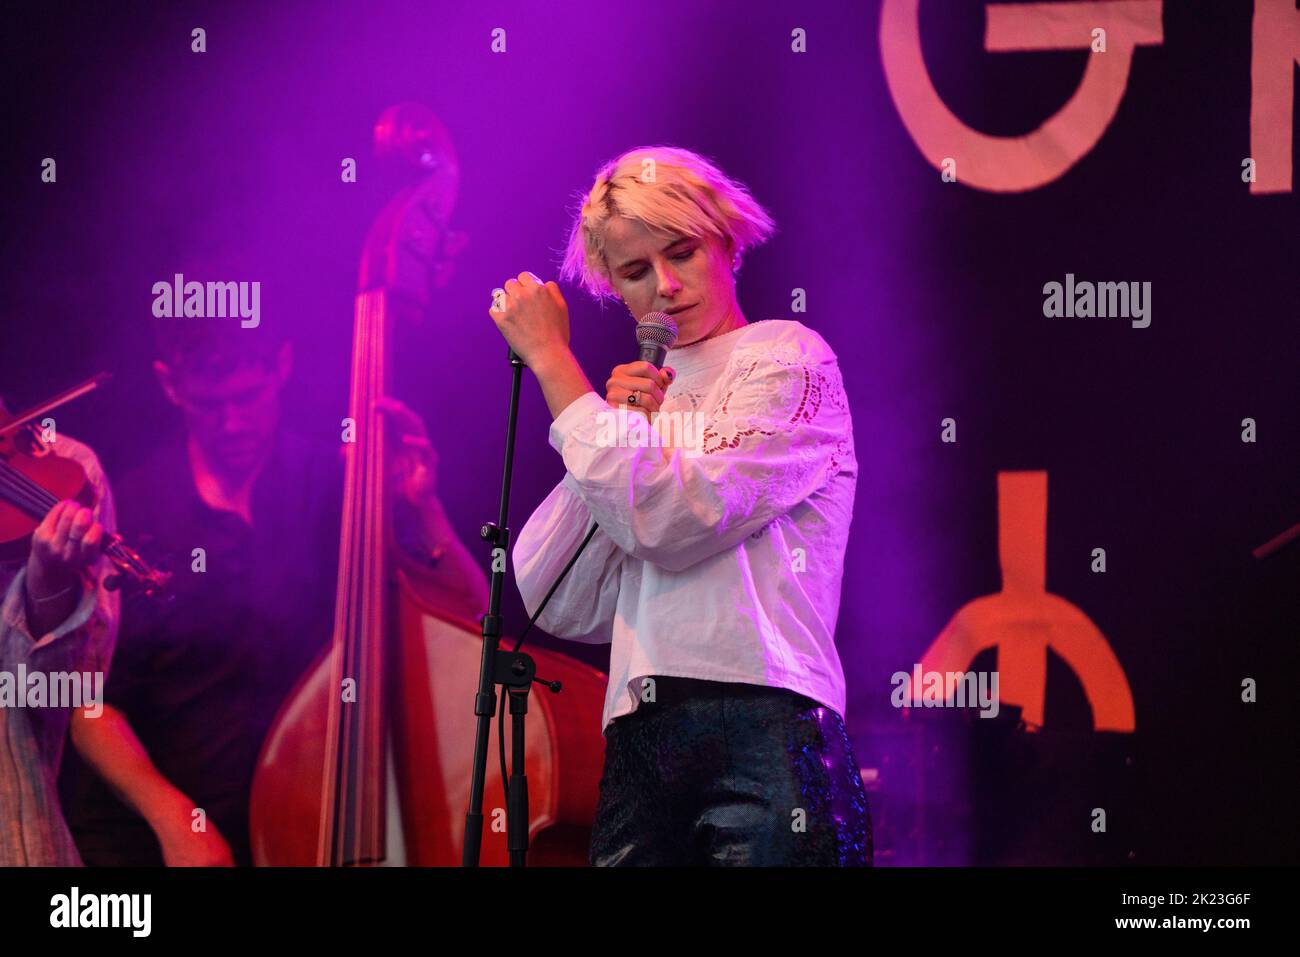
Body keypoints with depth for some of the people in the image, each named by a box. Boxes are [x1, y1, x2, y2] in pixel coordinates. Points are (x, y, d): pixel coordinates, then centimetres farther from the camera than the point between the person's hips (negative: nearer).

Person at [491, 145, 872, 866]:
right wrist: (613, 431, 3)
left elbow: (670, 519, -12)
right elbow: (560, 607, 12)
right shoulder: (645, 396, 23)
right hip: (638, 751, 5)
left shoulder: (788, 360, 4)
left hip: (762, 732, -5)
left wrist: (551, 359, -3)